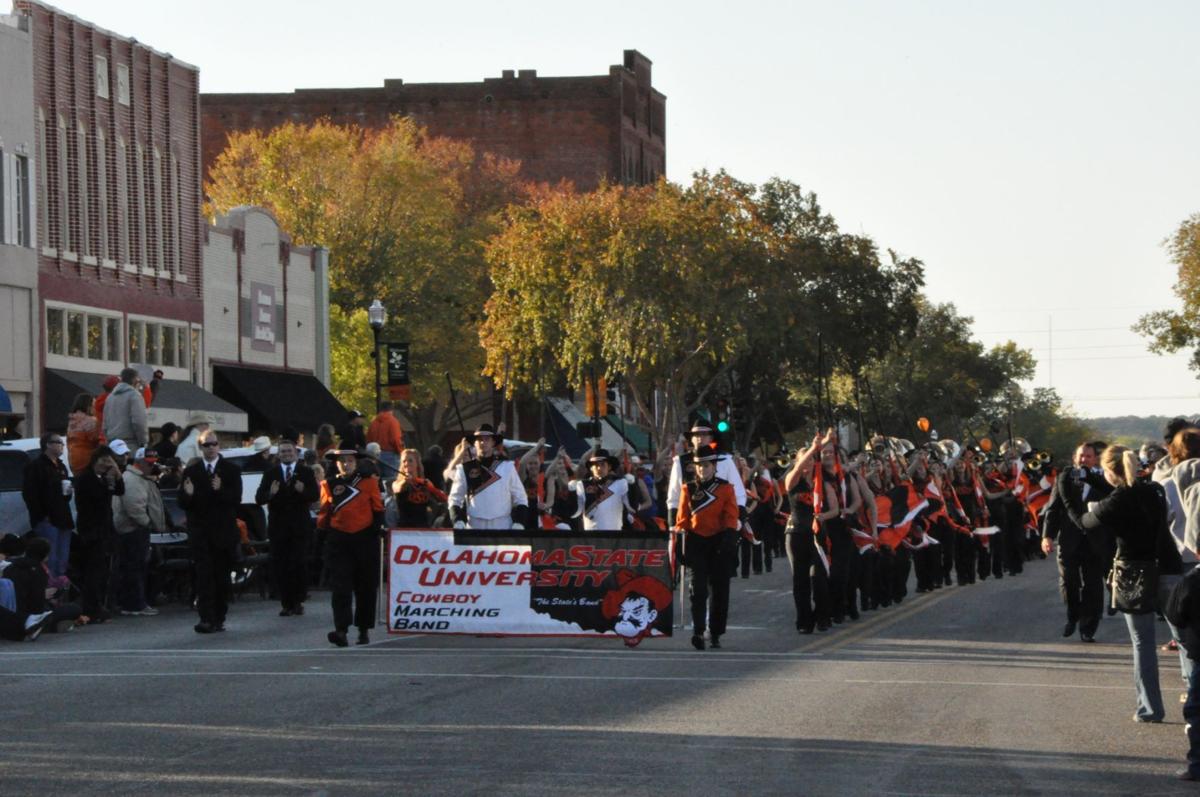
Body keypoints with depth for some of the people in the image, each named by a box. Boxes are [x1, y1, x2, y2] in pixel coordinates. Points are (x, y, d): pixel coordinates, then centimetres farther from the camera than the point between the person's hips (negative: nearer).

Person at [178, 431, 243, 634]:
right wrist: (188, 494, -20)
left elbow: (236, 499, -7)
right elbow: (183, 503, 3)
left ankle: (218, 619, 14)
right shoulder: (191, 471, 6)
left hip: (224, 532, 1)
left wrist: (220, 491, -25)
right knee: (204, 576, -10)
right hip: (200, 532, -1)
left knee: (222, 577, 6)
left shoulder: (231, 470, 3)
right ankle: (206, 618, -15)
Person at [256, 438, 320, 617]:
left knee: (299, 565, -3)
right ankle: (286, 604, 5)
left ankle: (297, 601, 9)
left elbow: (316, 496, -4)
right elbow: (259, 499, 0)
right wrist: (270, 493, -22)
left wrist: (302, 491, -24)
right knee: (279, 567, -1)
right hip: (278, 526, 1)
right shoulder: (271, 473, 8)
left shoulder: (306, 472, 5)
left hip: (300, 527, -1)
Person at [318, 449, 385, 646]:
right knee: (340, 586, -11)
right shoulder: (329, 485, 7)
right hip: (338, 541, 0)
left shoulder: (369, 482, 4)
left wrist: (376, 531, -4)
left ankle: (364, 629, 19)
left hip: (365, 540, 0)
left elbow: (378, 510, 4)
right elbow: (324, 513, 13)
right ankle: (341, 630, -20)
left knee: (366, 587, 7)